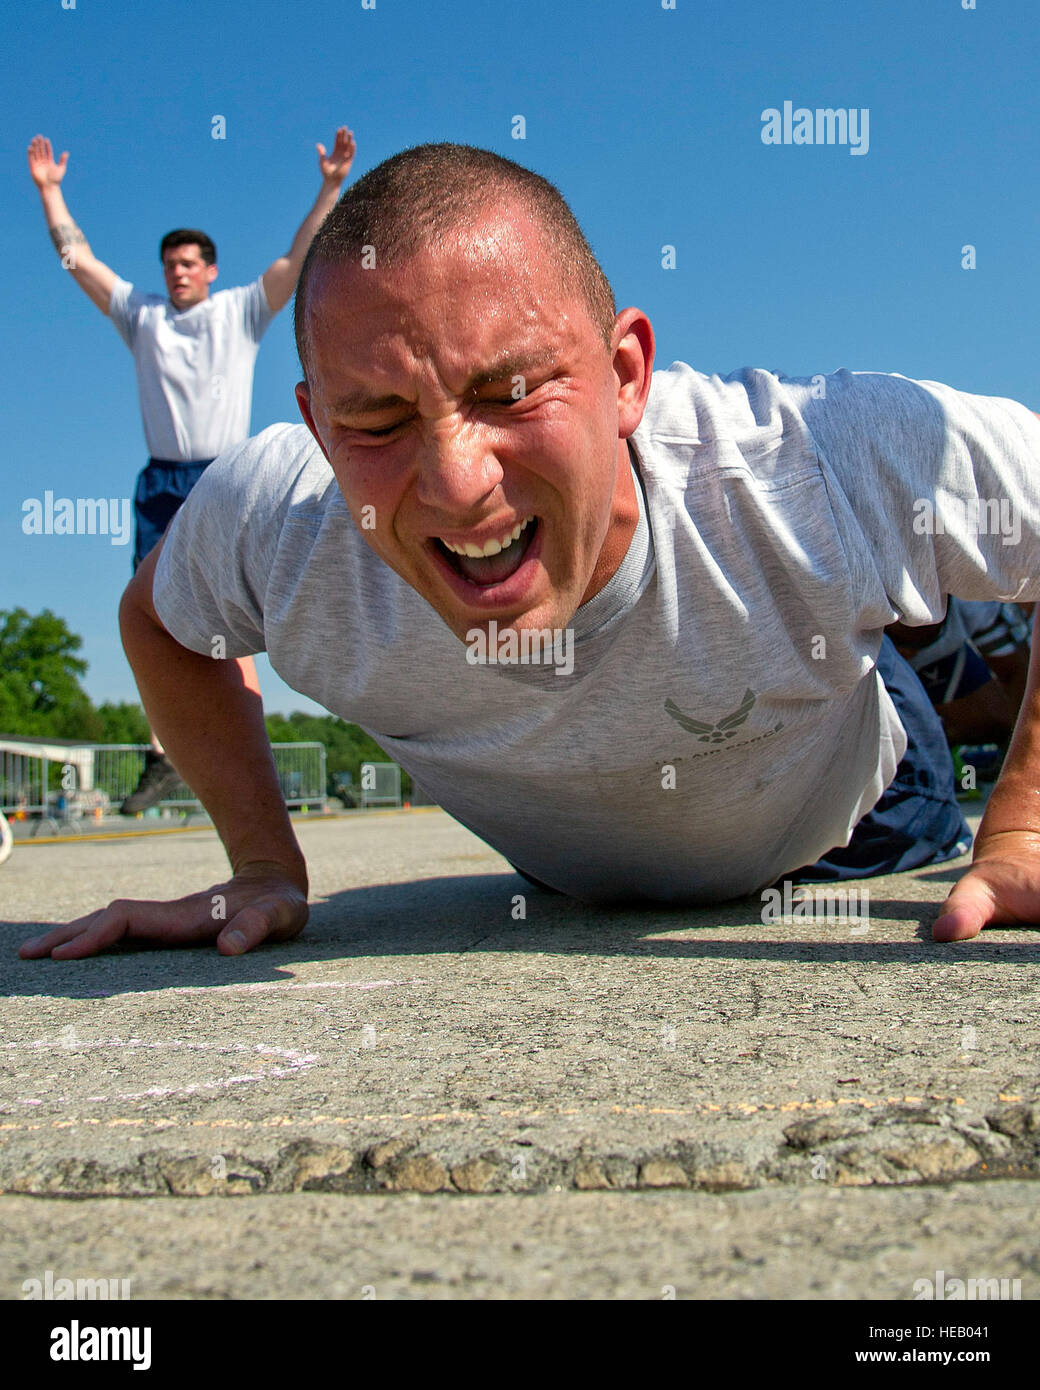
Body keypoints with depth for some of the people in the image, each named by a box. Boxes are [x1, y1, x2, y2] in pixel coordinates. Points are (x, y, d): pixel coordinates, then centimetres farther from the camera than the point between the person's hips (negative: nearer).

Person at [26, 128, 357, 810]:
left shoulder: (242, 311, 11)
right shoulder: (141, 313, 17)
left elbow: (299, 259, 5)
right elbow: (79, 259, 19)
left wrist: (331, 188, 1)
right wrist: (50, 191, 18)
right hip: (160, 483, 3)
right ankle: (164, 757, 6)